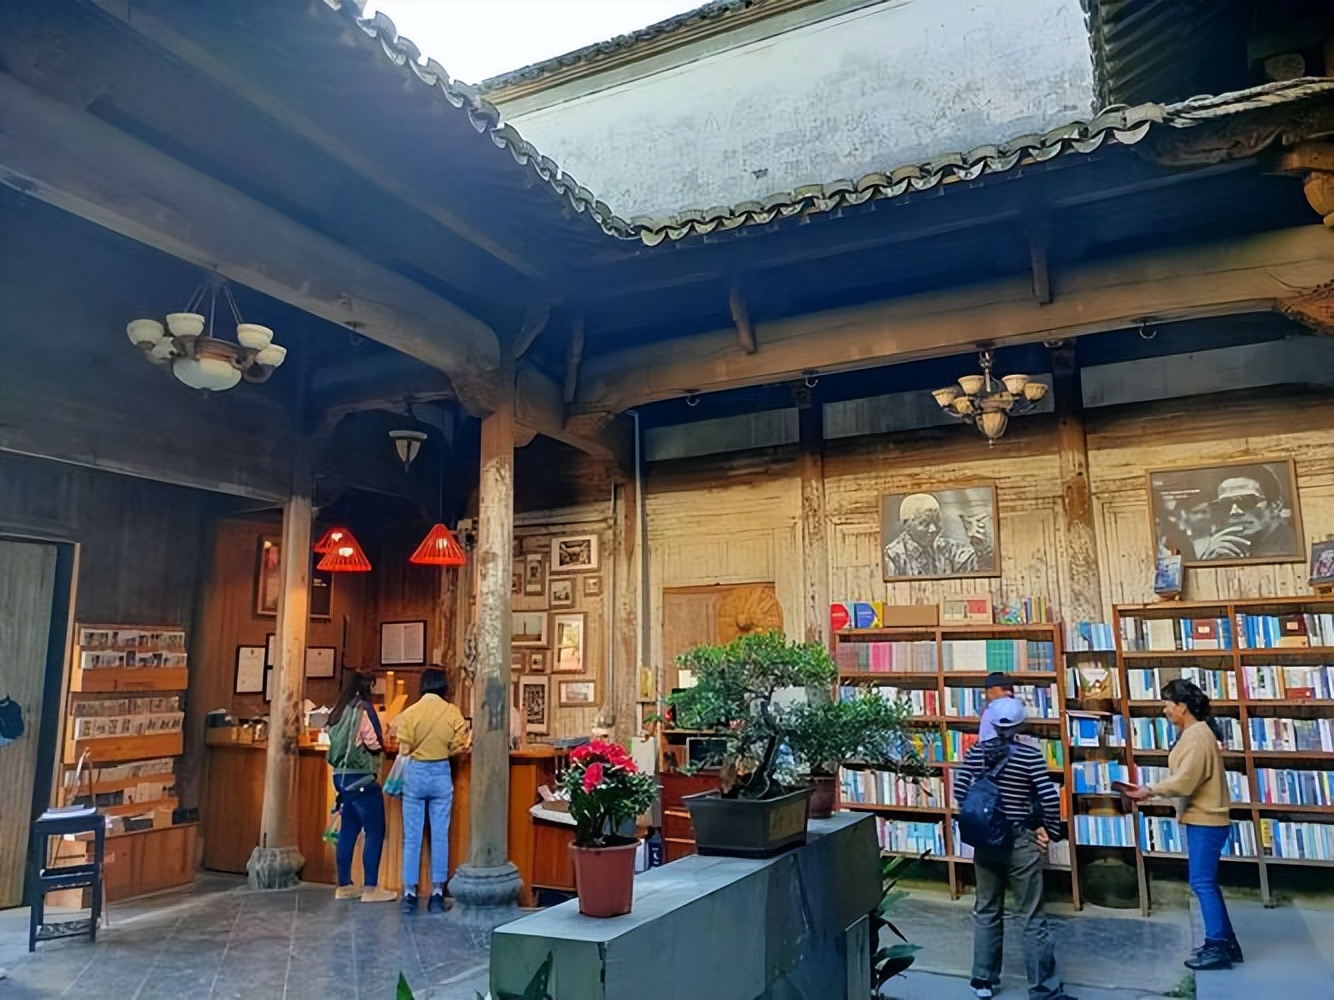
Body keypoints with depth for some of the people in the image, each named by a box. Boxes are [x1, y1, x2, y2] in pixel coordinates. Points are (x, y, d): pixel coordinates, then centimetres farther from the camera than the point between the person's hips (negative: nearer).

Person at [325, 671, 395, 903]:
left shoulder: (338, 711, 11)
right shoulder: (363, 709, -11)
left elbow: (336, 743, 15)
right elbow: (374, 743, -13)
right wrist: (381, 738, 6)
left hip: (342, 776, 8)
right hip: (361, 778, -8)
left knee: (348, 830, 13)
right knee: (374, 831, -3)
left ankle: (344, 886, 18)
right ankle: (370, 888, -3)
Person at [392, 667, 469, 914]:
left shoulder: (411, 712, -8)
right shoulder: (452, 712, -5)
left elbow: (403, 750, -7)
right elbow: (458, 747, -4)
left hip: (415, 774, -1)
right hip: (441, 774, 1)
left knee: (412, 836, 7)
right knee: (440, 836, 7)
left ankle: (409, 893, 12)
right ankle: (437, 893, 11)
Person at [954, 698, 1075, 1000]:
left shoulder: (976, 751, -1)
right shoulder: (1030, 755, -12)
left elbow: (959, 792, 1)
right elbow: (1050, 799, -17)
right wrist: (1052, 831, -2)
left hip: (984, 840, 4)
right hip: (1021, 842, -3)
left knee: (986, 912, 17)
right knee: (1032, 918, 6)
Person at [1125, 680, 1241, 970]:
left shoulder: (1196, 736, -18)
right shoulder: (1193, 733, 13)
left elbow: (1184, 781, -23)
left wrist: (1150, 791, -17)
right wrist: (1153, 789, 7)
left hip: (1205, 821, -10)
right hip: (1202, 819, 10)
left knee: (1202, 883, -5)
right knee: (1205, 883, 15)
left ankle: (1218, 946, 2)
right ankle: (1225, 941, 23)